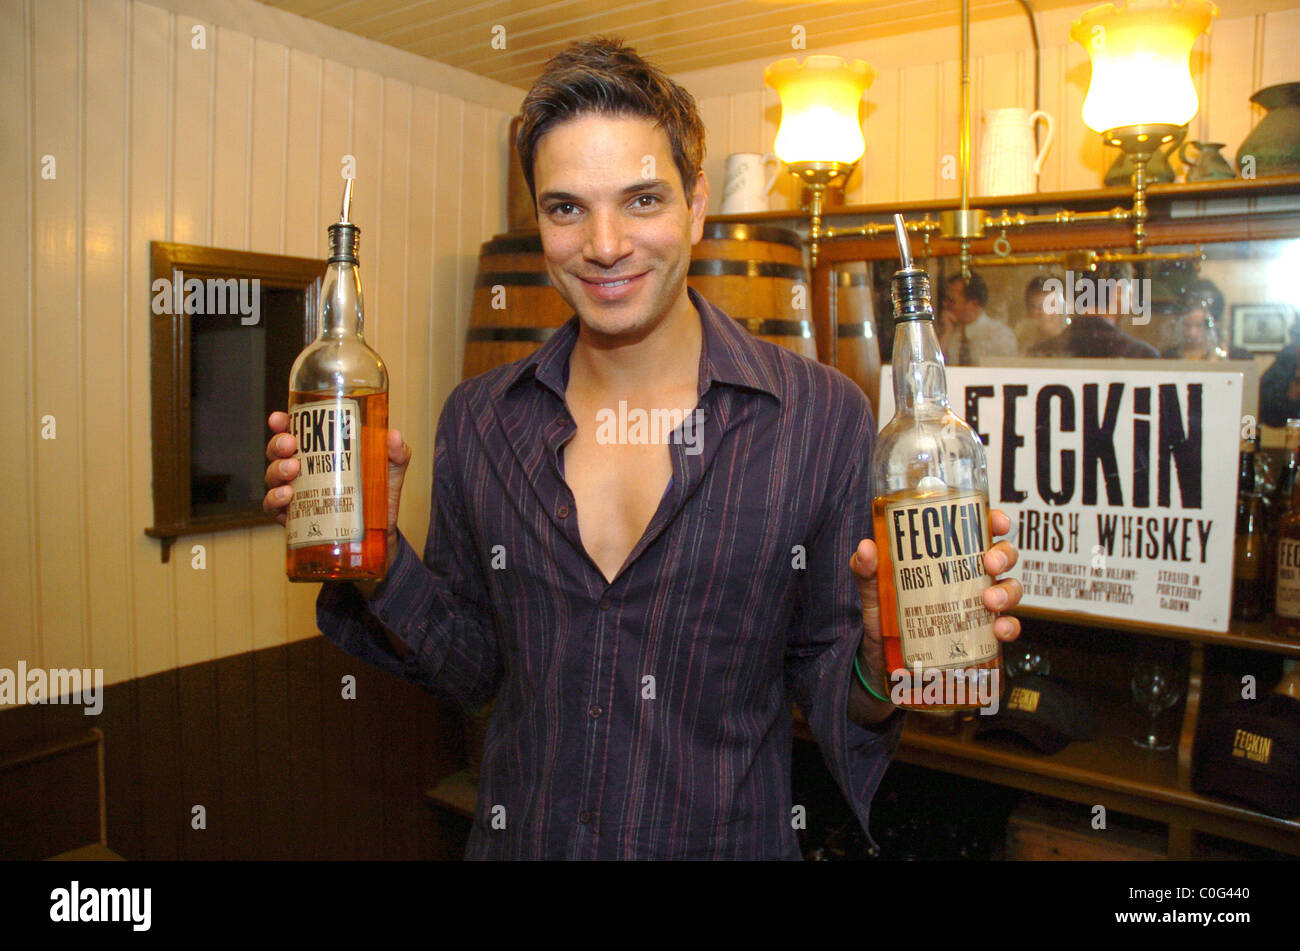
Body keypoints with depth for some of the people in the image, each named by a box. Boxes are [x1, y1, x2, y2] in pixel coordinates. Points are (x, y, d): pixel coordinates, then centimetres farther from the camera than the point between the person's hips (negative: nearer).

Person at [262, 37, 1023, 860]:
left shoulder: (825, 417, -15)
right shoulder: (478, 421, -6)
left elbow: (819, 672, -7)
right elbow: (472, 667, 1)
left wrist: (880, 672, -28)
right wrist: (377, 556, -15)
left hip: (729, 837, -2)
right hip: (519, 838, 3)